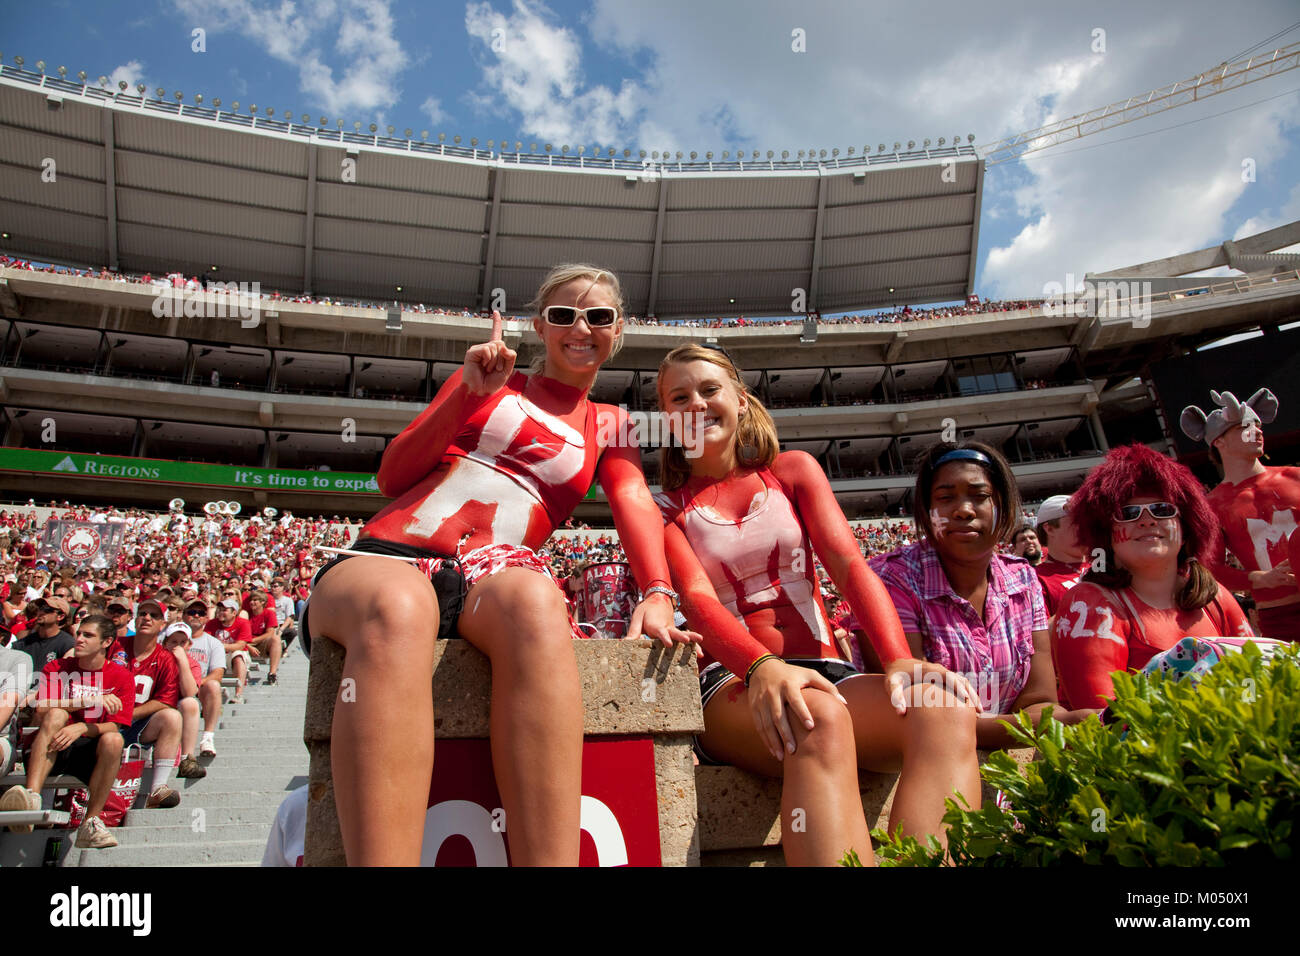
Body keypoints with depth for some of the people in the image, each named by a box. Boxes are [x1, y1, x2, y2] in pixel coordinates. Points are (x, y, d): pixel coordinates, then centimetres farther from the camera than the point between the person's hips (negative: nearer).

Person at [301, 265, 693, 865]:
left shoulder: (609, 426, 28)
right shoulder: (488, 378, 23)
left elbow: (634, 502, 7)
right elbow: (392, 477, 16)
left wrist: (657, 593, -14)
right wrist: (469, 394, 1)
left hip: (491, 576, 0)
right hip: (385, 559, 0)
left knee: (534, 600, -39)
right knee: (397, 608, -39)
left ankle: (550, 861, -47)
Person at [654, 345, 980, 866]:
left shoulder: (793, 470, 17)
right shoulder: (666, 510, 10)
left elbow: (850, 566, 3)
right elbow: (697, 598, -9)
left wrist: (900, 661, -18)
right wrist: (762, 666, -33)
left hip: (825, 667, 3)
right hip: (732, 685, -3)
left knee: (946, 712, -30)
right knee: (819, 719, -39)